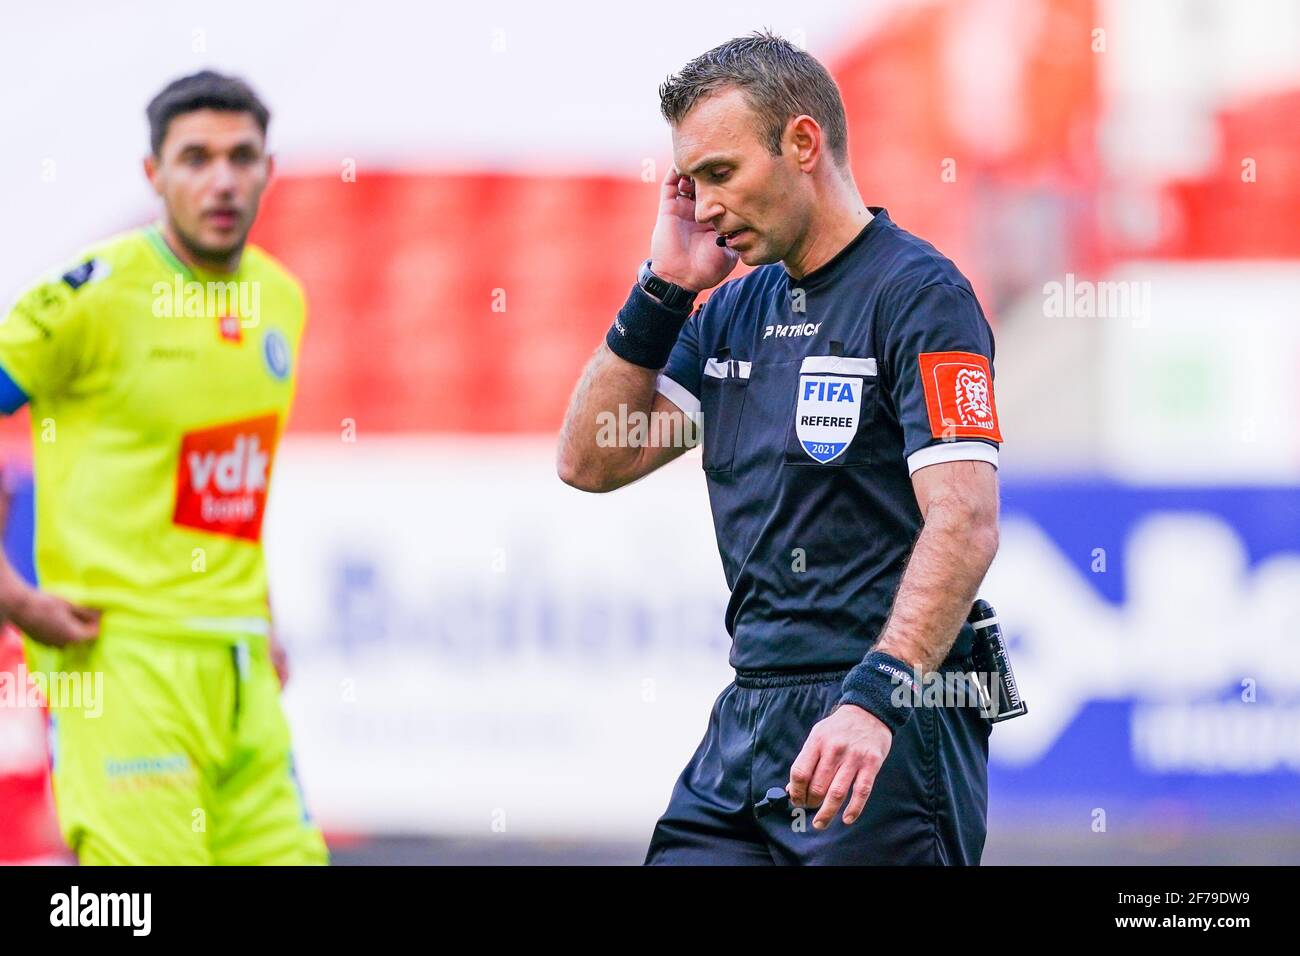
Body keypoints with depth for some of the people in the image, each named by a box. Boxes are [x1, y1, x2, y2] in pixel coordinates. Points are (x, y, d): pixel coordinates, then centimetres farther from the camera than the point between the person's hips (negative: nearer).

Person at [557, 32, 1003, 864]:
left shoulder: (919, 295, -9)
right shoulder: (736, 311, 15)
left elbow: (965, 522, -20)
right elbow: (591, 462, 15)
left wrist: (876, 698, -31)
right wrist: (663, 291, 6)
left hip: (886, 735, -7)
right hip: (746, 725, 7)